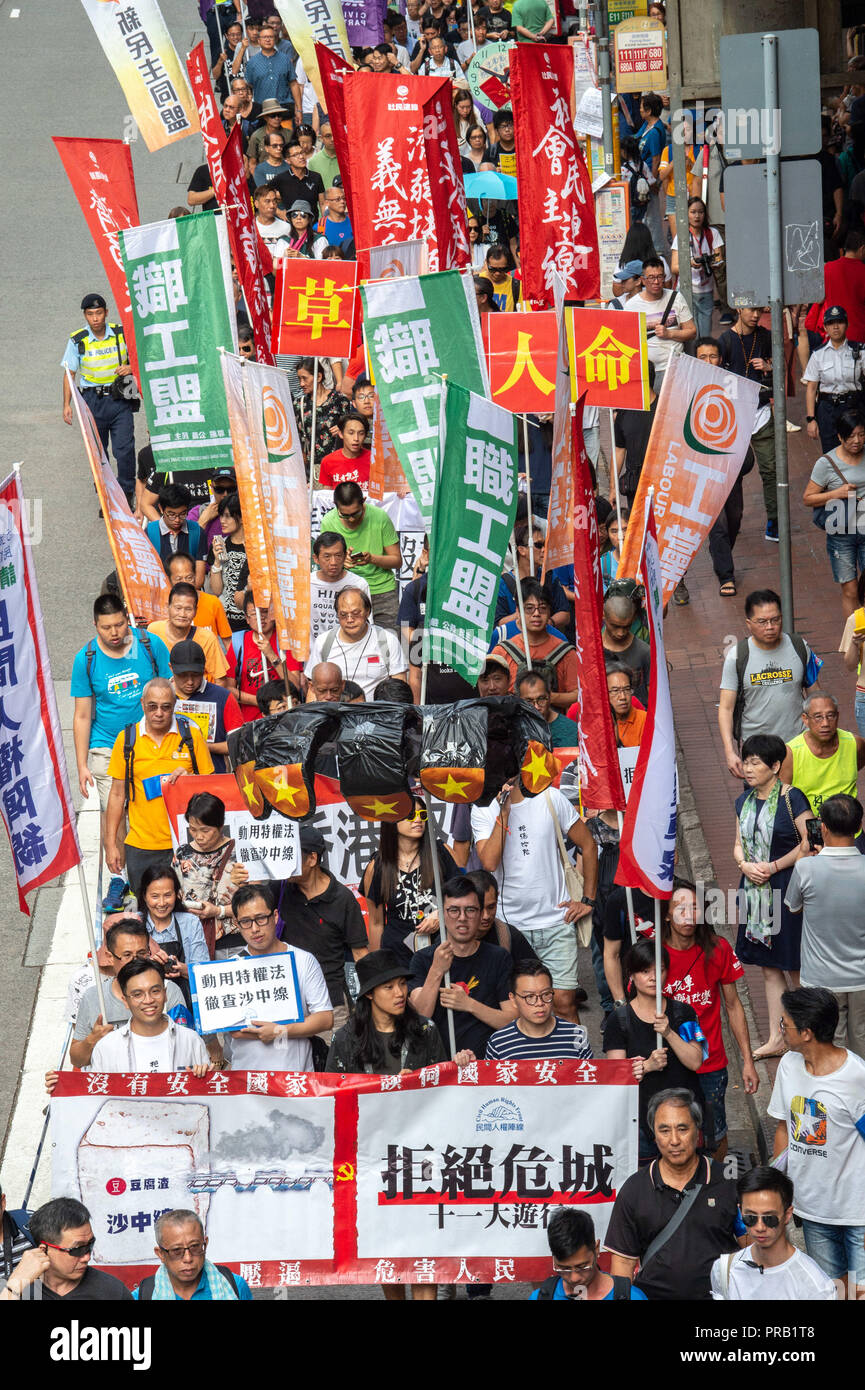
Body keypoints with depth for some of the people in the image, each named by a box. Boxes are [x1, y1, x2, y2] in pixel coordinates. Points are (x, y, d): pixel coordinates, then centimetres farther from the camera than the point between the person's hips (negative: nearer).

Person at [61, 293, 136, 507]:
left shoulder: (121, 334, -1)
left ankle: (127, 494, 7)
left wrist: (131, 368, -12)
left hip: (120, 400, -1)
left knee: (124, 449, -9)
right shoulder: (77, 341, -2)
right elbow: (69, 373, 5)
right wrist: (66, 405, 0)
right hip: (92, 400, 1)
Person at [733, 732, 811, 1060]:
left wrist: (774, 866, -16)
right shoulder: (744, 801, 10)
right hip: (755, 890, 7)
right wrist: (745, 865, -5)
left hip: (787, 888, -7)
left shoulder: (791, 798, -11)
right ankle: (776, 1039, 18)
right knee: (768, 967, 12)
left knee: (795, 966, 0)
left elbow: (809, 843, -14)